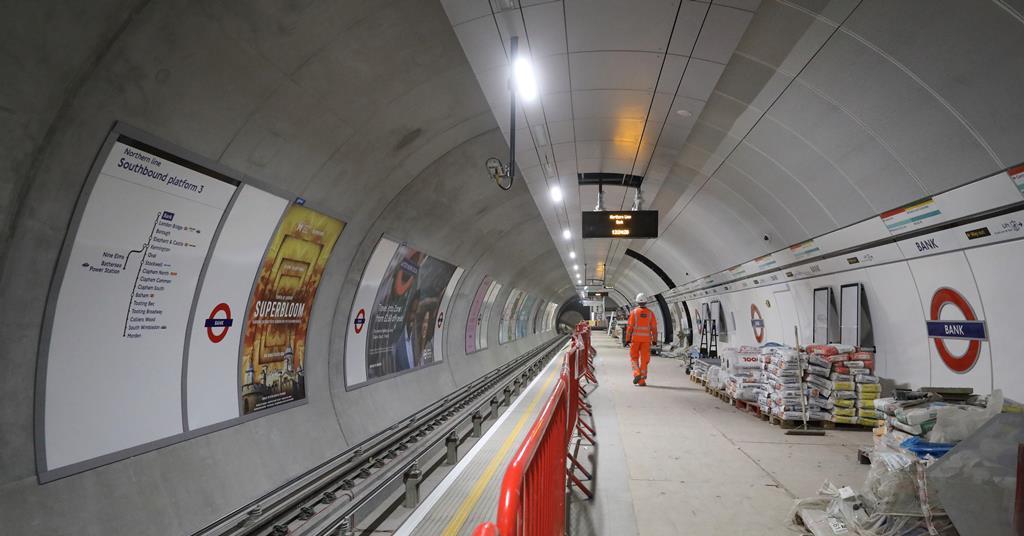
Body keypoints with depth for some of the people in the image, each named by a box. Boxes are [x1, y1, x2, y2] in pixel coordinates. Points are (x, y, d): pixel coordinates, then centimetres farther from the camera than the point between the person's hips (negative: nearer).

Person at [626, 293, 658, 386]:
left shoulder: (634, 312, -4)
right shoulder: (650, 313, 1)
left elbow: (629, 326, -6)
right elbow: (654, 327, 1)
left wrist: (627, 339, -2)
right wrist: (655, 339, 9)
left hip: (635, 338, -1)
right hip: (646, 339, 1)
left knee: (634, 357, 13)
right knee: (644, 359, 5)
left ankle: (637, 373, -8)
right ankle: (642, 380, 7)